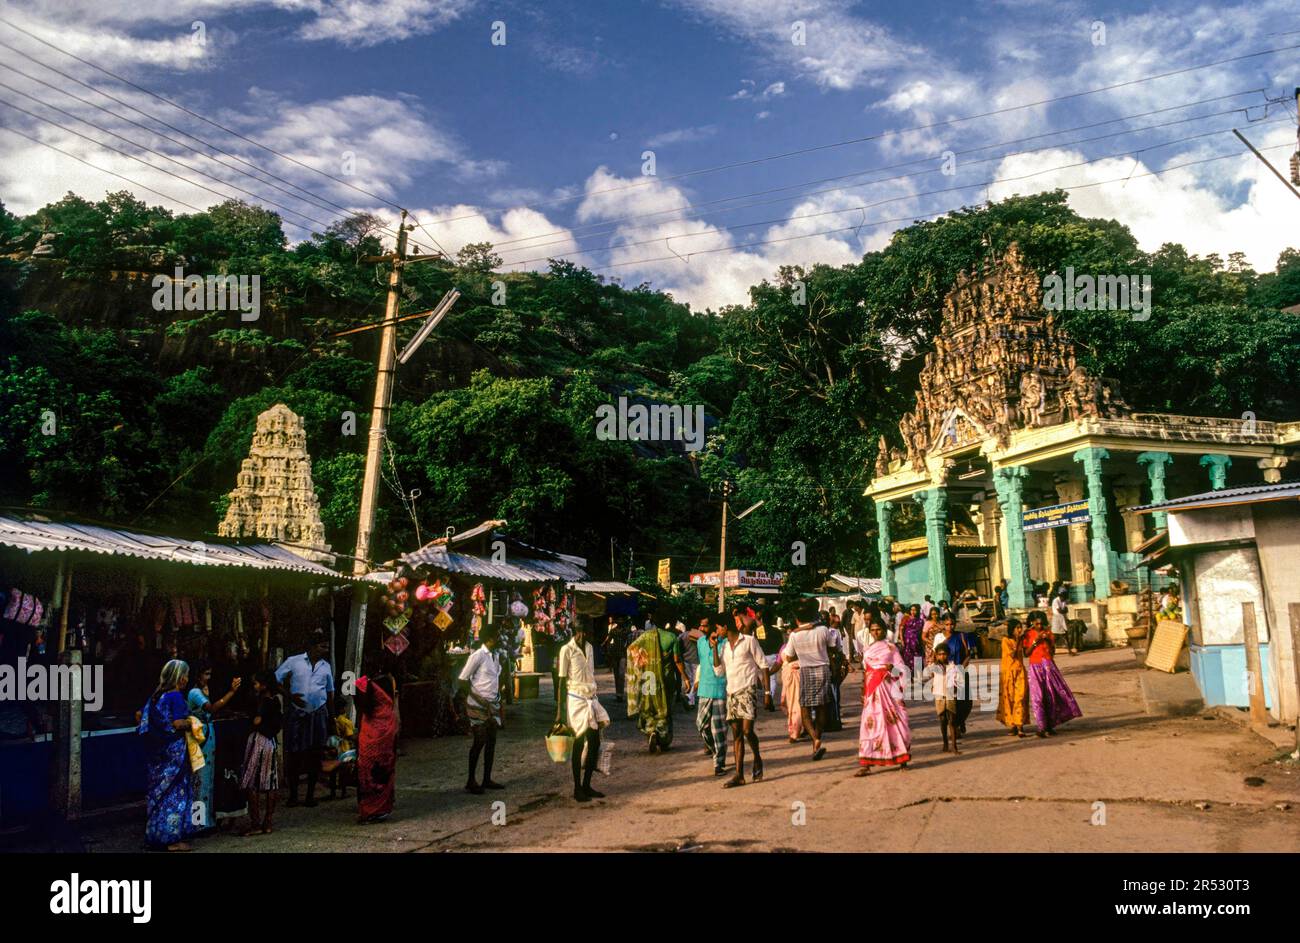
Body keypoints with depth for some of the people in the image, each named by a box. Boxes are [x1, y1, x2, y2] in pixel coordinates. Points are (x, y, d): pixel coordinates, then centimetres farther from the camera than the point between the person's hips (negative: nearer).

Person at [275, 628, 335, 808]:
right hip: (296, 714, -3)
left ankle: (311, 795, 15)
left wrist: (331, 716, 14)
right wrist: (290, 695, -13)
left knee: (314, 756, 5)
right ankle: (293, 795, 13)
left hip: (318, 714, 3)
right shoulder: (293, 661, -3)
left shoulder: (326, 666, 8)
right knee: (294, 754, 1)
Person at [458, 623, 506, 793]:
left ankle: (487, 779, 16)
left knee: (491, 740, 8)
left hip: (493, 704, 7)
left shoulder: (495, 656, 11)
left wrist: (500, 711, 15)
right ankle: (471, 781, 6)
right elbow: (463, 679, -13)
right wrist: (479, 699, -17)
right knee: (480, 741, -5)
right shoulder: (478, 655, -13)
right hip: (478, 705, -7)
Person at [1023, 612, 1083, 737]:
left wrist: (1048, 640, -10)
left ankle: (1049, 726, 12)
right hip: (1035, 667, -2)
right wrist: (1035, 641, -13)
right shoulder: (1028, 635, 0)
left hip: (1048, 665, 2)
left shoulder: (1048, 632, 6)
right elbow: (1026, 654, -4)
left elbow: (1053, 651, 6)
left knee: (1051, 696, 2)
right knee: (1038, 697, -7)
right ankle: (1042, 728, -6)